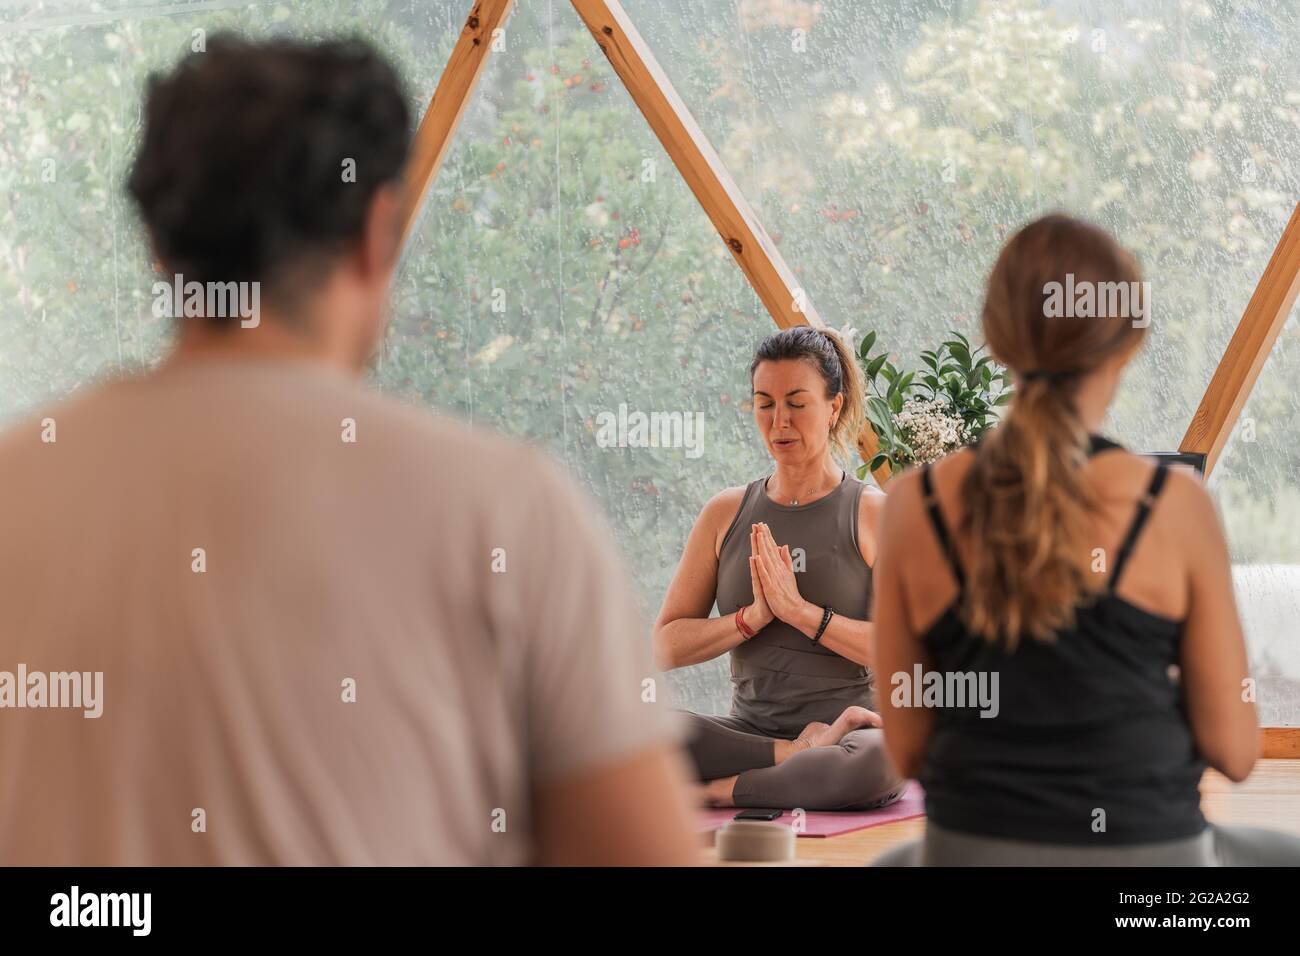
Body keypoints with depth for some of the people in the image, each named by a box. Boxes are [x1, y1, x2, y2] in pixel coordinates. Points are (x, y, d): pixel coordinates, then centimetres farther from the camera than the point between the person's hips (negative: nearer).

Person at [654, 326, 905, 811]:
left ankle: (718, 791, -23)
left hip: (852, 727, -3)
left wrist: (800, 610, -16)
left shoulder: (873, 515, 2)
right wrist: (753, 616, -11)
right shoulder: (727, 513, 13)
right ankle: (801, 756, -21)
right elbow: (667, 646, 6)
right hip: (751, 727, 3)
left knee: (883, 760, -40)